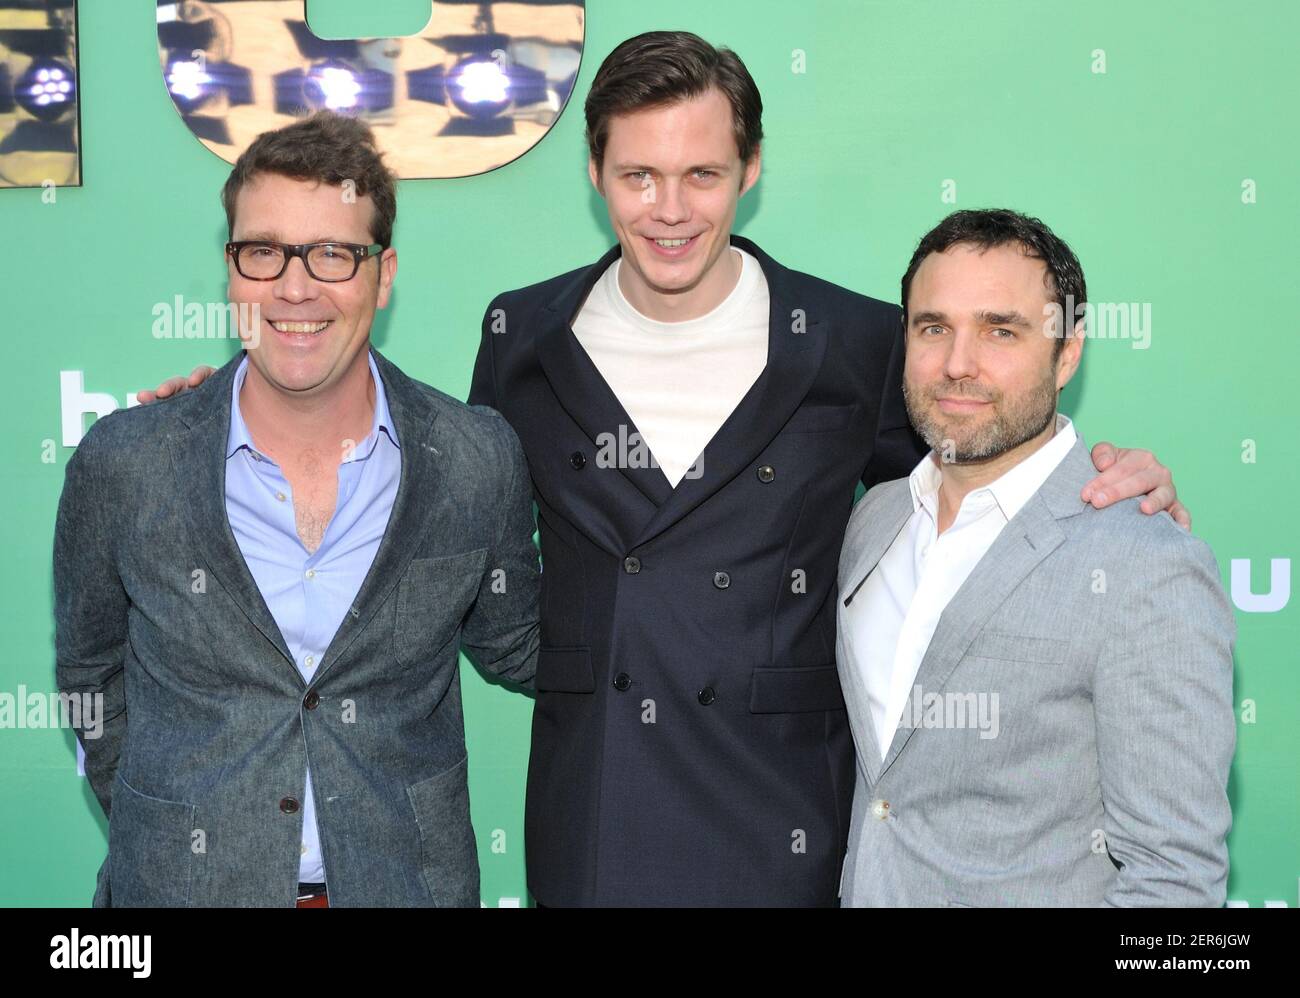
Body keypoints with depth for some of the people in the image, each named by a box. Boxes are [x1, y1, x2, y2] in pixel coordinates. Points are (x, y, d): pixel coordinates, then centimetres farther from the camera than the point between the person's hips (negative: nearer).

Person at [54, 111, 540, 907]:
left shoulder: (479, 461, -10)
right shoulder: (122, 465, -10)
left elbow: (514, 650, 5)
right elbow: (93, 675, 4)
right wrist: (158, 834, 4)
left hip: (411, 879, 1)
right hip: (182, 881, 0)